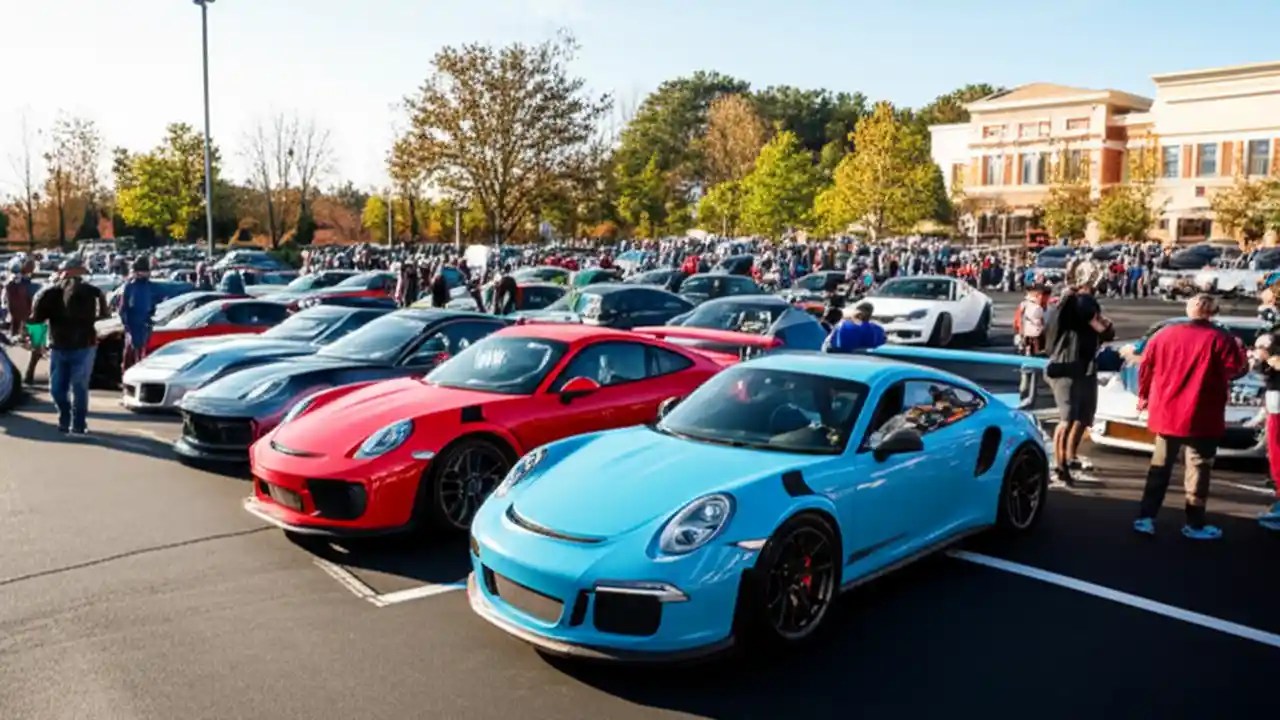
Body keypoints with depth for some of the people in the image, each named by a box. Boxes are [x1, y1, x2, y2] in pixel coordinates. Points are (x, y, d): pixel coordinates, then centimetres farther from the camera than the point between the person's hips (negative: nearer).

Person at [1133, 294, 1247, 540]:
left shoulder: (1165, 334, 6)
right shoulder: (1220, 338, -7)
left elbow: (1145, 367, 9)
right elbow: (1237, 369, -6)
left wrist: (1144, 395, 21)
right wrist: (1240, 349, 14)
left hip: (1166, 413, 4)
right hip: (1201, 417, -4)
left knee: (1160, 467, 12)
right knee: (1198, 468, 5)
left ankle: (1145, 517, 8)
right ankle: (1195, 525, 10)